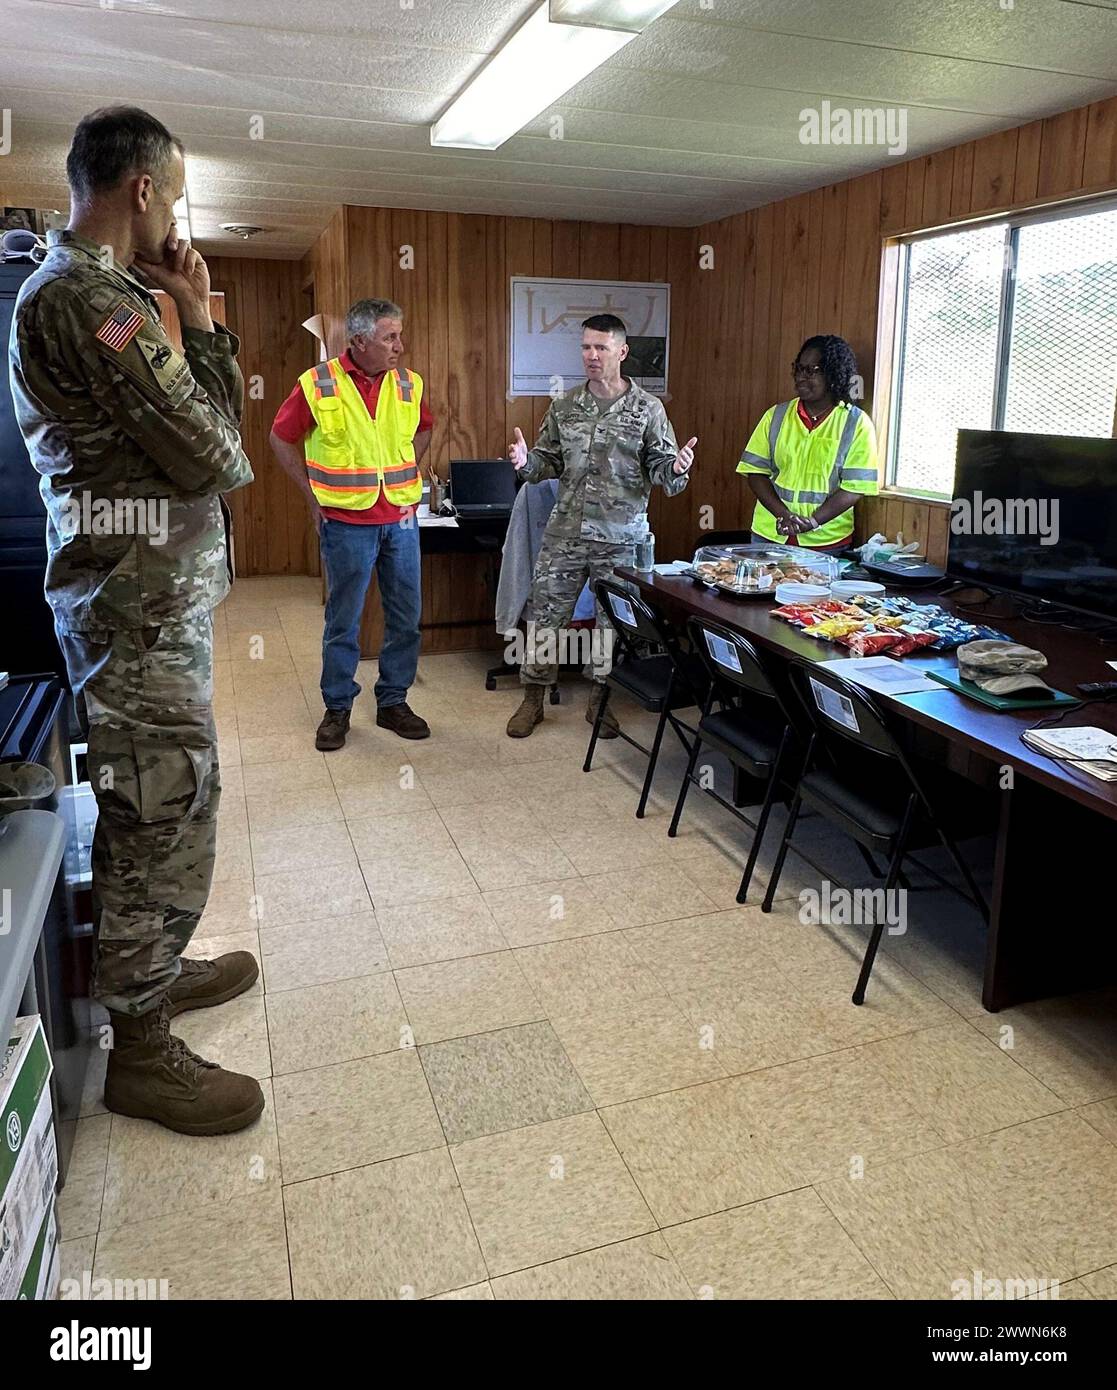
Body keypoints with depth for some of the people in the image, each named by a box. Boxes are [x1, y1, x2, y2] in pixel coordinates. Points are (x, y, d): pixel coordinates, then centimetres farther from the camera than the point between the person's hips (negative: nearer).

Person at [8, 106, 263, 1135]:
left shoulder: (88, 289, 17)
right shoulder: (87, 300, -17)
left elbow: (188, 422, 16)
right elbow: (216, 455, -18)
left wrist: (187, 321, 7)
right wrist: (201, 320, -7)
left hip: (152, 591, 11)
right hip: (139, 601, -11)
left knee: (173, 800, 20)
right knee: (160, 817, -2)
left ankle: (149, 968, 37)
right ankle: (139, 1048, 14)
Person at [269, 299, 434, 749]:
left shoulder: (409, 383, 3)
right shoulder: (318, 384, -8)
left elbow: (424, 428, 22)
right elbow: (281, 438, 3)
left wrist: (407, 476, 13)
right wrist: (311, 493, 1)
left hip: (400, 519, 4)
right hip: (346, 522, -4)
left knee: (406, 618, 8)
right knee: (343, 621, 5)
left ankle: (393, 702, 23)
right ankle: (337, 708, 19)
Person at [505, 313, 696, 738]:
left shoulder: (647, 408, -2)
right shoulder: (565, 406, 6)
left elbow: (662, 470, -2)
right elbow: (549, 461, 11)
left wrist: (676, 469, -25)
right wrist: (526, 462, -10)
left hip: (621, 539, -2)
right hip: (565, 532, 2)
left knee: (614, 618, 9)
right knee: (546, 611, 4)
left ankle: (599, 700, 26)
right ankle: (532, 698, 19)